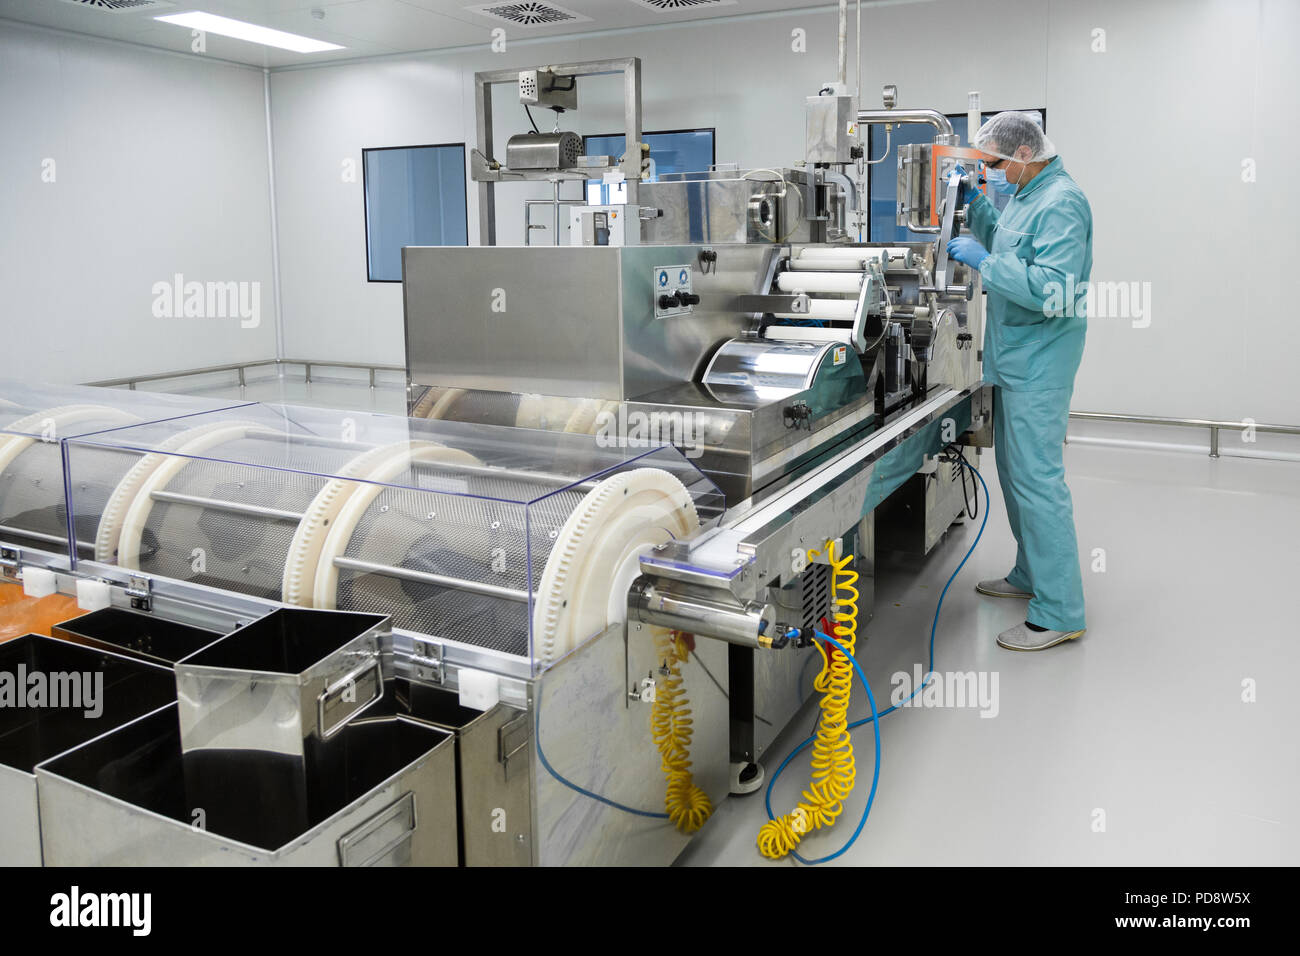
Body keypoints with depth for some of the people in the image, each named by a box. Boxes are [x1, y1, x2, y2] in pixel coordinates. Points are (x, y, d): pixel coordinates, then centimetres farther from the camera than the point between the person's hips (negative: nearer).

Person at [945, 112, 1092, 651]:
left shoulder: (1061, 203, -19)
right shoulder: (1025, 196, 13)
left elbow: (1052, 292, -28)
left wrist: (983, 261, -23)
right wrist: (975, 203, 17)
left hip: (1038, 362, -11)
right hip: (1015, 358, 11)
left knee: (1037, 480, -9)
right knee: (1014, 469, 19)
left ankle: (1059, 613, -1)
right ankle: (1031, 576, 34)